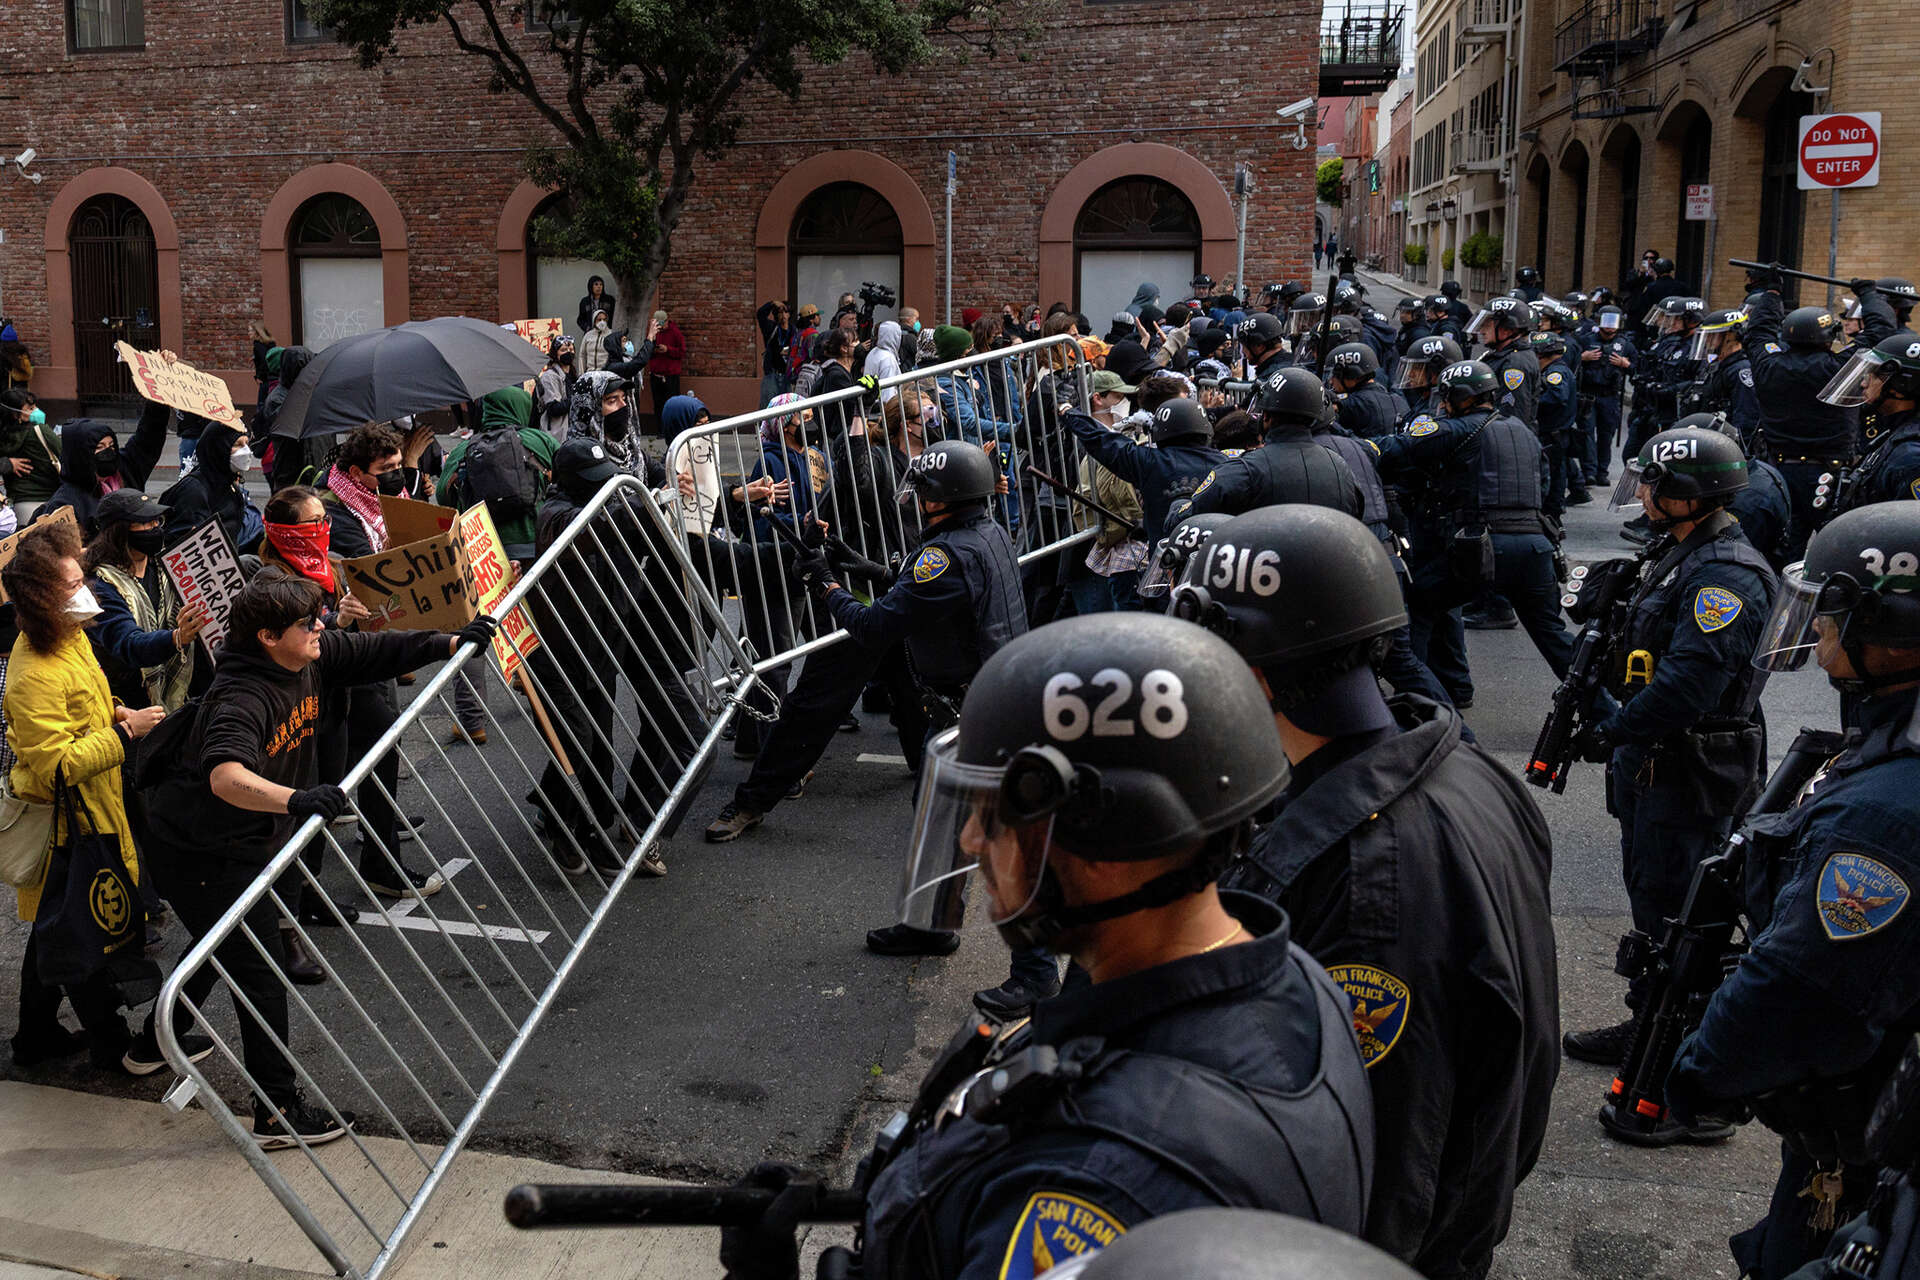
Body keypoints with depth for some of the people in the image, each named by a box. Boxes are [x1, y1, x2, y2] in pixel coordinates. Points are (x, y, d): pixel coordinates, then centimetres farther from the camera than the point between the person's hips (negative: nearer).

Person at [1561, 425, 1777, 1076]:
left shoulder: (1727, 575, -23)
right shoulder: (1677, 552, 11)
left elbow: (1690, 681, -30)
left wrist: (1614, 729, -20)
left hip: (1692, 775, -10)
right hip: (1651, 761, 10)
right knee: (1651, 902, 21)